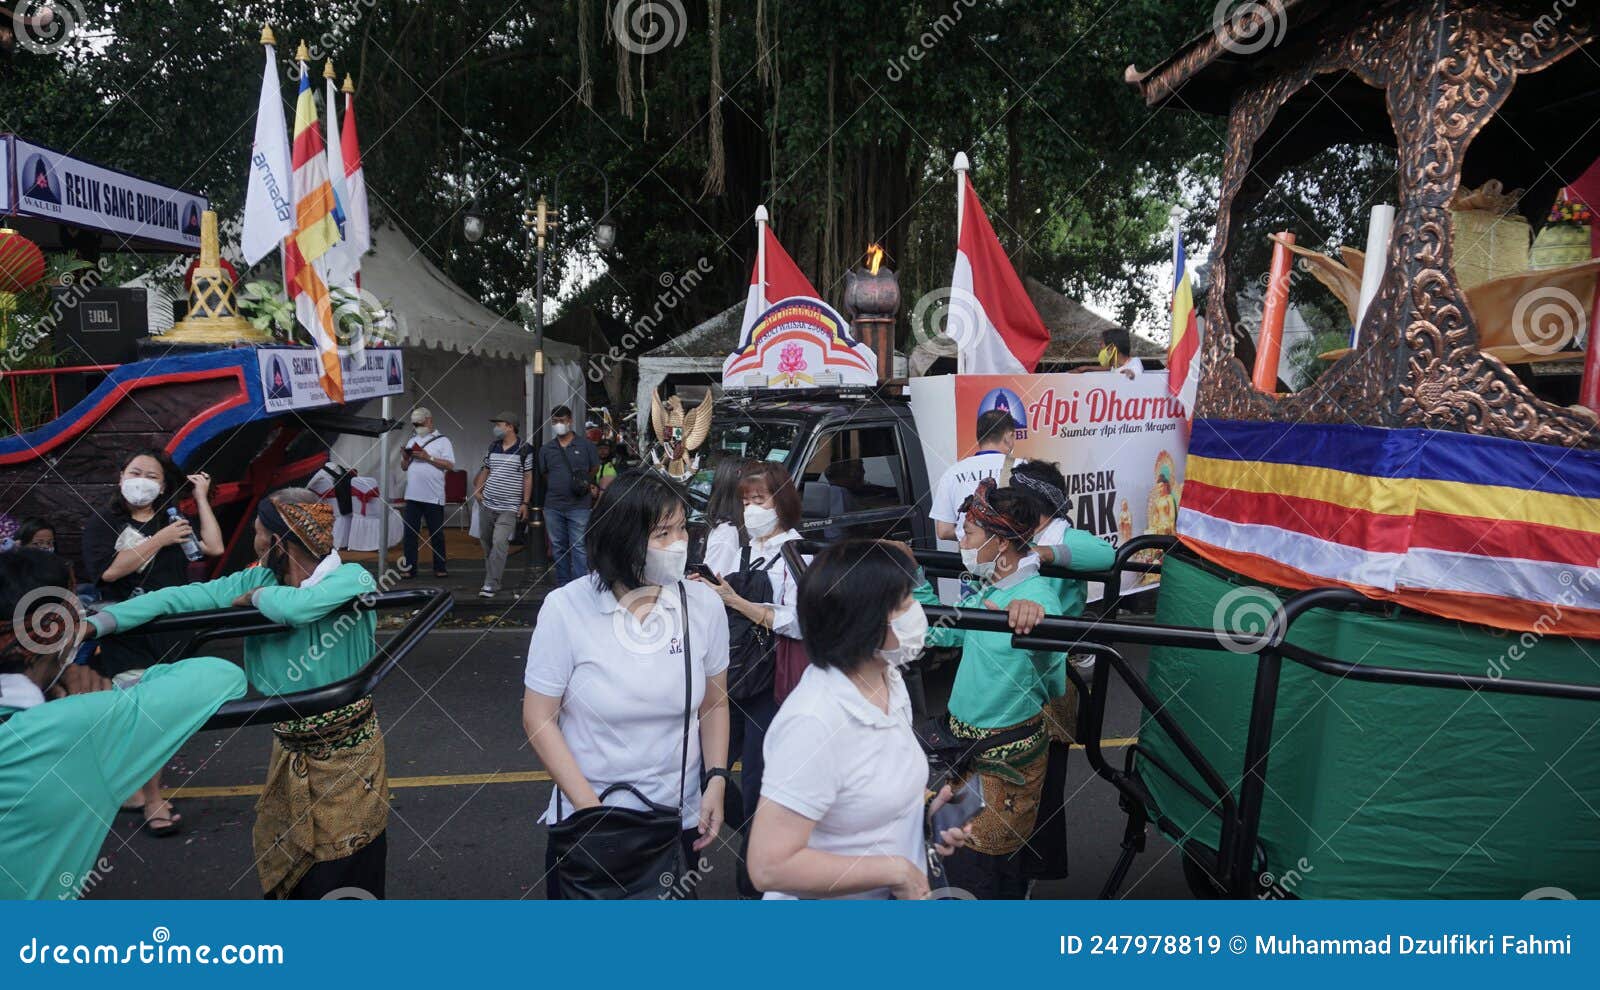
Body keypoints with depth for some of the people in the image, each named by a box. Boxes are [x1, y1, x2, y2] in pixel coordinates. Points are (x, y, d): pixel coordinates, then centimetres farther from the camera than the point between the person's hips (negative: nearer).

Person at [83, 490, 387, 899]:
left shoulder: (351, 578, -21)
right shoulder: (260, 579, -1)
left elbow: (296, 606, -38)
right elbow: (184, 598, -4)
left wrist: (257, 595, -17)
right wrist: (94, 624, -12)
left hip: (345, 758, -6)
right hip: (290, 753, 6)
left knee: (341, 876, 7)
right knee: (284, 865, 20)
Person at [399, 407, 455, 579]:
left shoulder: (442, 441, 1)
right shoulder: (412, 441, 18)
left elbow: (450, 465, -9)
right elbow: (404, 467, 20)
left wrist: (428, 457, -14)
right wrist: (406, 457, -2)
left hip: (433, 497, -4)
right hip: (412, 495, 5)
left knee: (436, 534, 4)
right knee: (410, 533, 3)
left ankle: (440, 568, 12)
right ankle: (409, 568, 8)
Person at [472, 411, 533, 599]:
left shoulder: (524, 450, -5)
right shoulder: (493, 446, 11)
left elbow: (528, 478, -4)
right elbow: (485, 470, 18)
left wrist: (525, 503, -8)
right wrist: (477, 490, 4)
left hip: (509, 508, -6)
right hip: (487, 504, 6)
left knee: (499, 543, -15)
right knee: (486, 541, 12)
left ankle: (490, 585, -13)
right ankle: (491, 576, 29)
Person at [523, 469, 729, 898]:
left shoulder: (704, 604, -9)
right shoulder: (566, 608, -15)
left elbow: (714, 704, 4)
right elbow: (539, 719, -10)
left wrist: (716, 782, -6)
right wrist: (591, 810, -15)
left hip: (680, 818, 2)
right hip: (584, 827, -2)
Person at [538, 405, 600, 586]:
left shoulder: (585, 445, 2)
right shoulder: (546, 448, 9)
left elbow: (595, 468, 10)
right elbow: (544, 475, 17)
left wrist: (583, 485, 7)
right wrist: (557, 486, 8)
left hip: (579, 505, -4)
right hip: (553, 506, 4)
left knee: (578, 547, -5)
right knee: (558, 547, 11)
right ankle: (563, 585, 21)